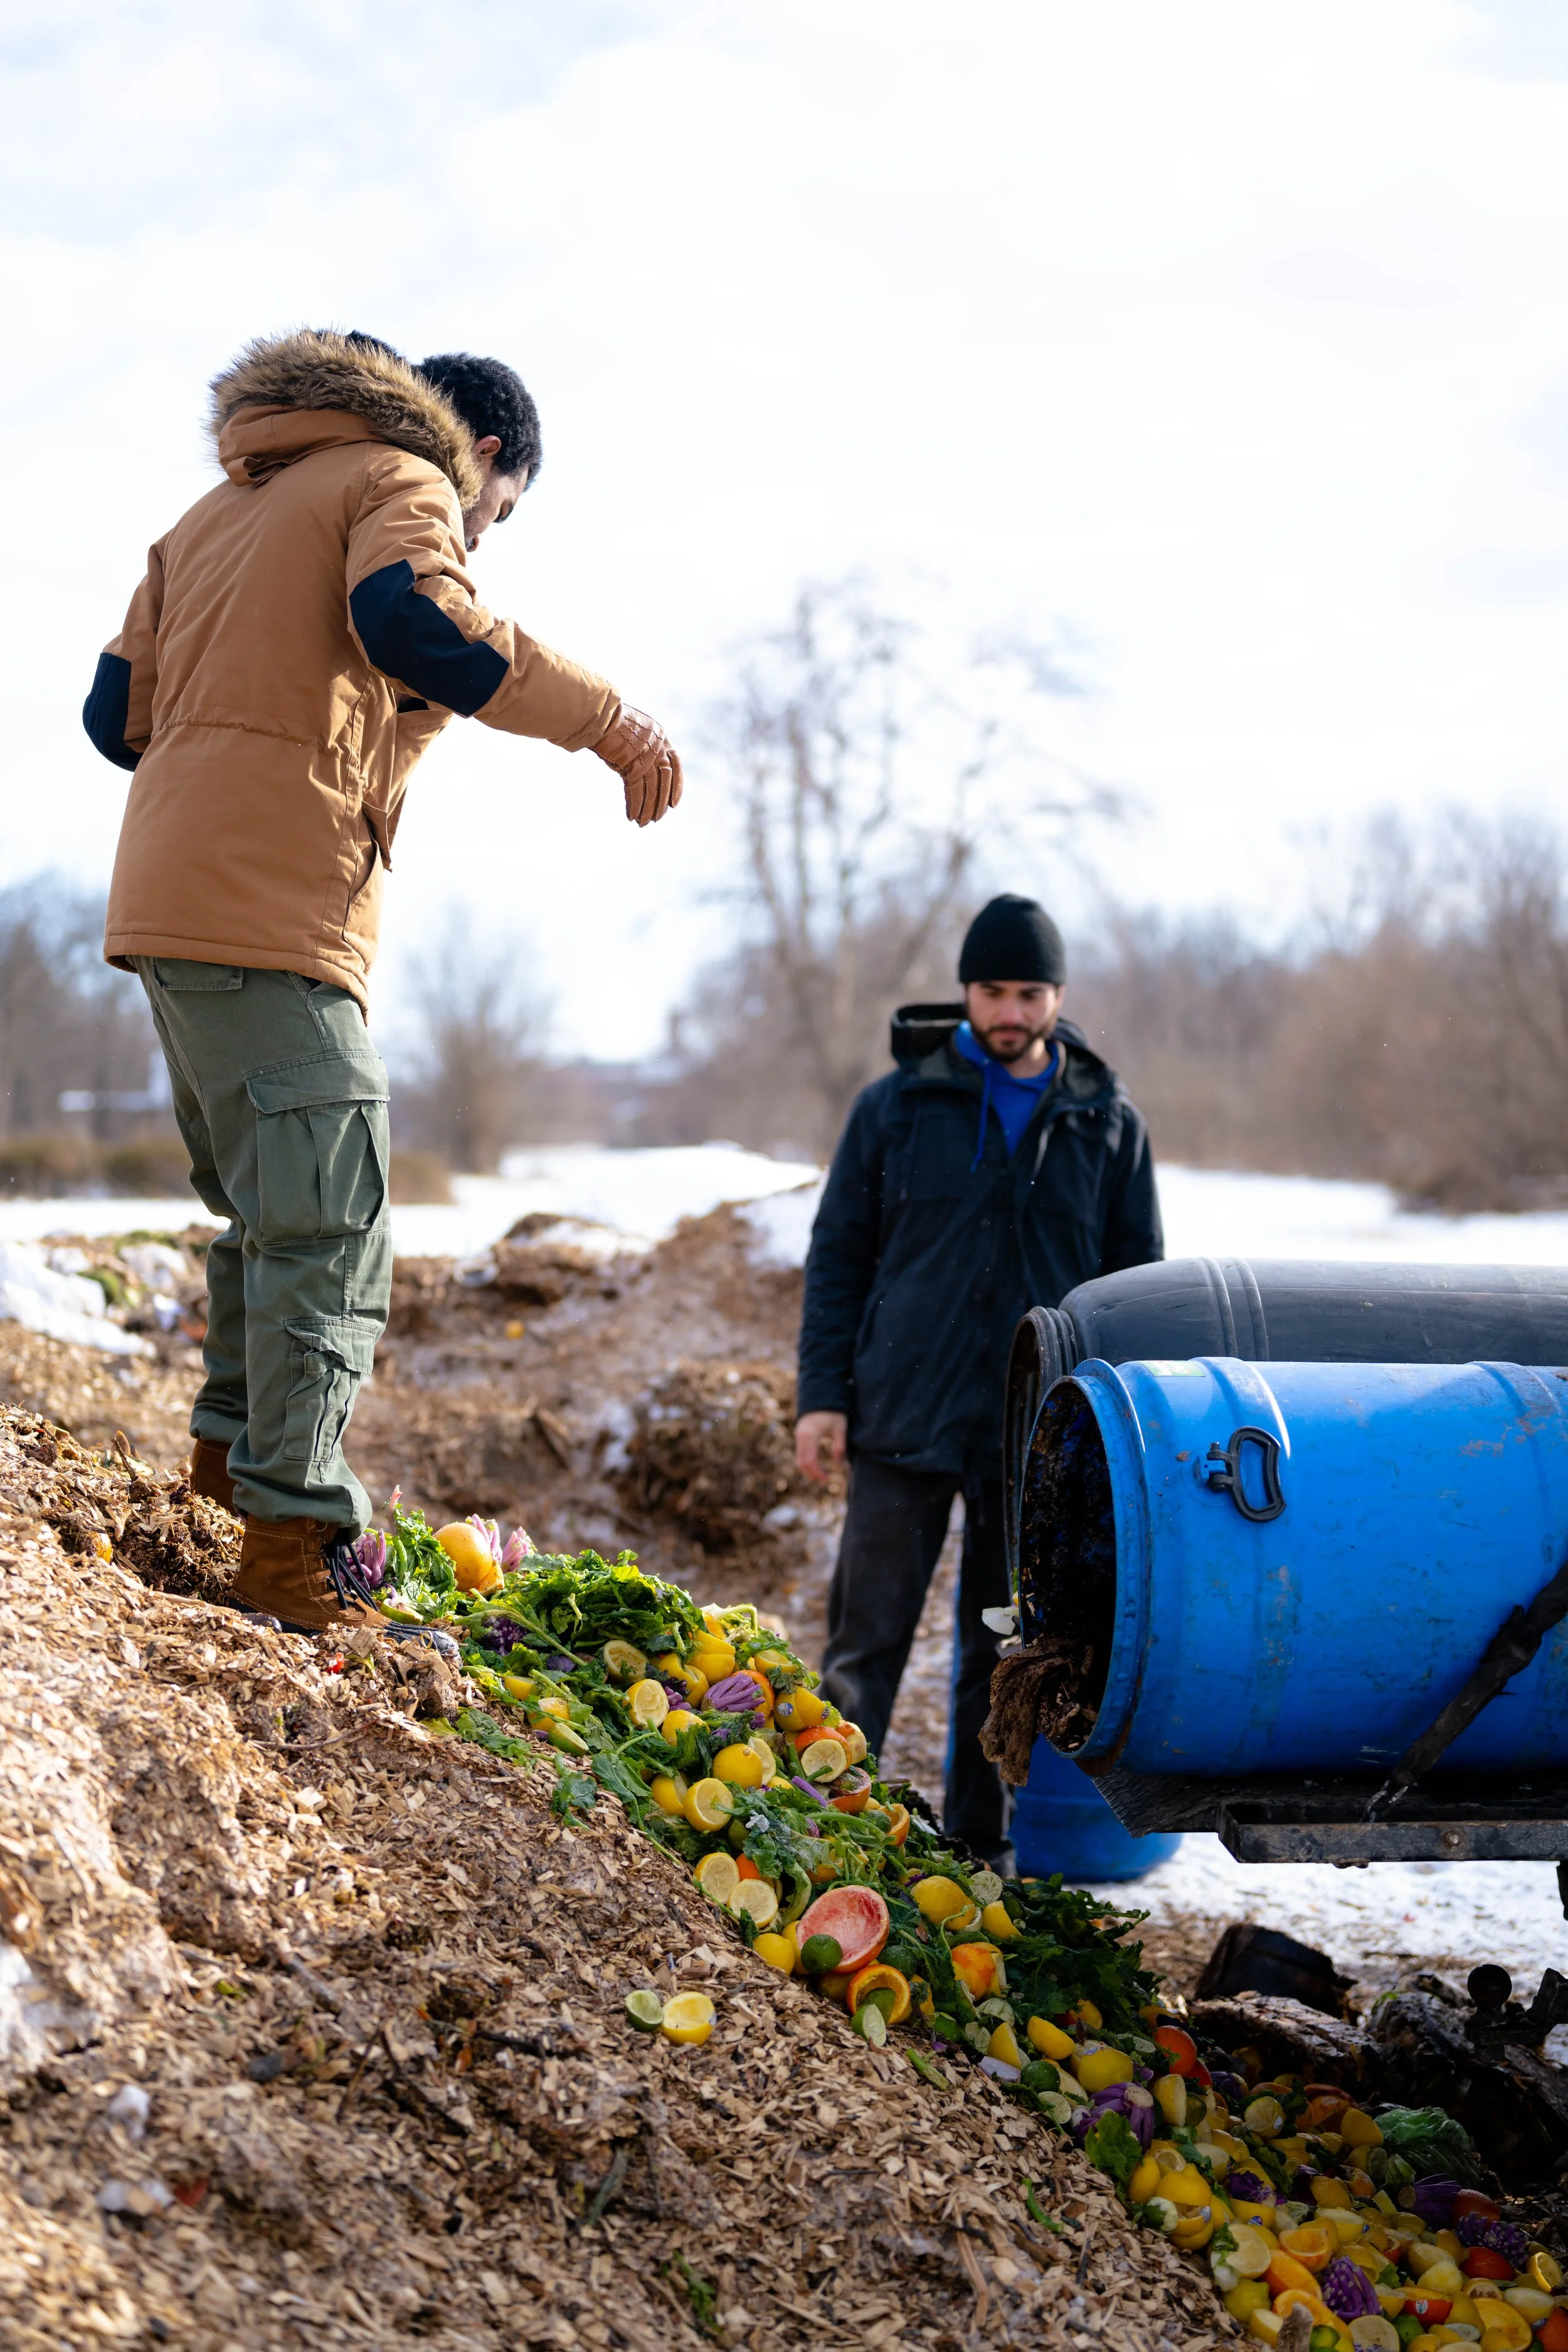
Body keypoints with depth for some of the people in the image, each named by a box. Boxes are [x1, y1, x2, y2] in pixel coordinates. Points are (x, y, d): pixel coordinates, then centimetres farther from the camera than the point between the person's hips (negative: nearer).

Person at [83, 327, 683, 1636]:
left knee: (270, 1208, 22)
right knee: (327, 1231, -9)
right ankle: (296, 1541, -11)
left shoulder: (219, 512, 28)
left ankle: (235, 1443, 30)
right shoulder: (398, 482, 3)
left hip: (163, 903, 9)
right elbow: (417, 623, -21)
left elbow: (119, 711, 23)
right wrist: (612, 722, -18)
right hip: (271, 911, -9)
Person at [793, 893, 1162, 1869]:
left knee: (1007, 1652, 9)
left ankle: (981, 1843, 19)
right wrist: (824, 1395, -2)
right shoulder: (899, 1105, 3)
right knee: (868, 1636, -2)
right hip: (906, 1419, -1)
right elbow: (838, 1256, 6)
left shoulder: (1109, 1122, 5)